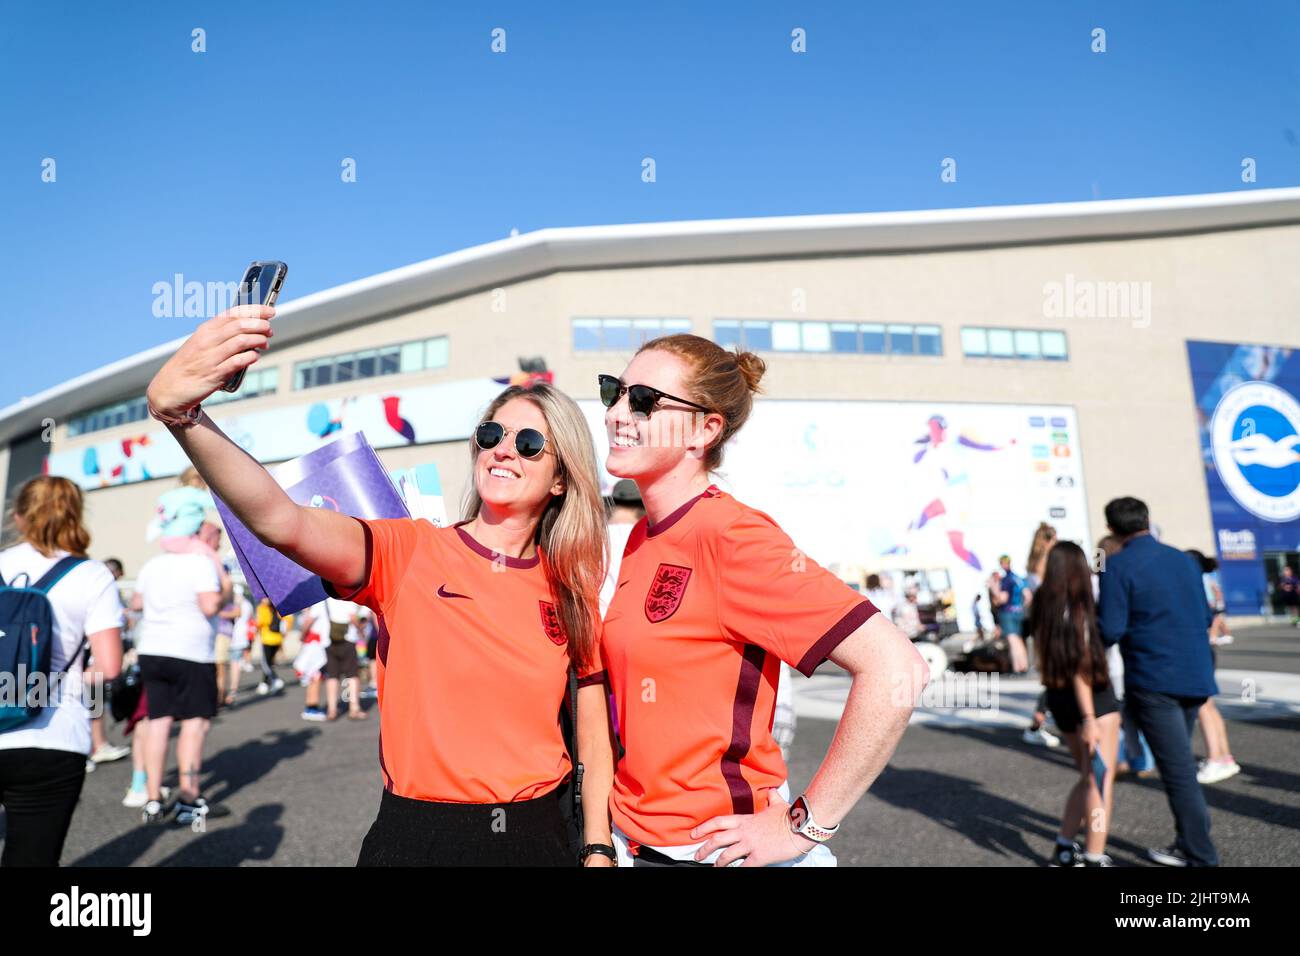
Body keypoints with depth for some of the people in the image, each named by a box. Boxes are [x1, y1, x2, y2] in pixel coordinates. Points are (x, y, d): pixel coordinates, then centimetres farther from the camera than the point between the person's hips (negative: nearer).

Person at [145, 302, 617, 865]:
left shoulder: (573, 590, -1)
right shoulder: (407, 552, -8)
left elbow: (594, 731, 4)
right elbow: (280, 521, -26)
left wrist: (598, 849, -2)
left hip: (542, 836, 2)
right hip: (419, 834, -2)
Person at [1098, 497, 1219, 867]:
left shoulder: (1118, 565, -11)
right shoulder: (1184, 559, 10)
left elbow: (1110, 630, -16)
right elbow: (1205, 619, 18)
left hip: (1153, 680, -7)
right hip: (1195, 676, 7)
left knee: (1178, 771, -1)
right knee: (1179, 764, 20)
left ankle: (1202, 857, 3)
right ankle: (1188, 845, 28)